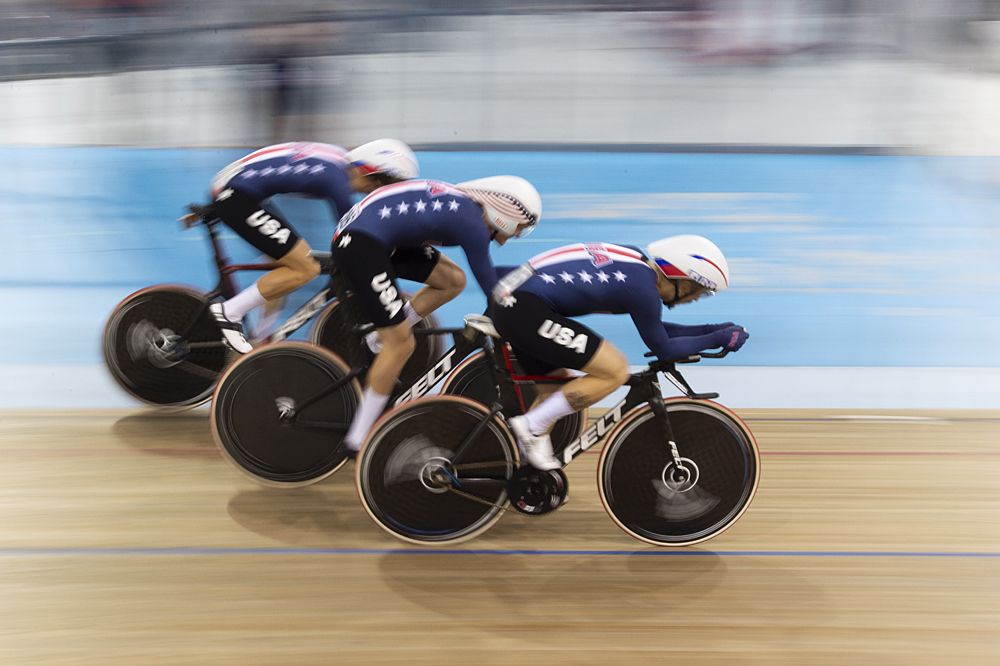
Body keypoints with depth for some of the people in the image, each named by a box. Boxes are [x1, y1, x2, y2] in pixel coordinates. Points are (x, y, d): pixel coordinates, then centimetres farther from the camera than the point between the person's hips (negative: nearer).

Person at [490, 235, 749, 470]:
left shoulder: (638, 260, 14)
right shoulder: (643, 287, -13)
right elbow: (664, 349, -2)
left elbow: (656, 330, 25)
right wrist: (718, 338, 7)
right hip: (527, 311, -10)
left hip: (509, 301, 10)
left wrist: (712, 329, 23)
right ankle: (531, 427, -5)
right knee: (615, 371, -8)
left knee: (557, 388, 23)